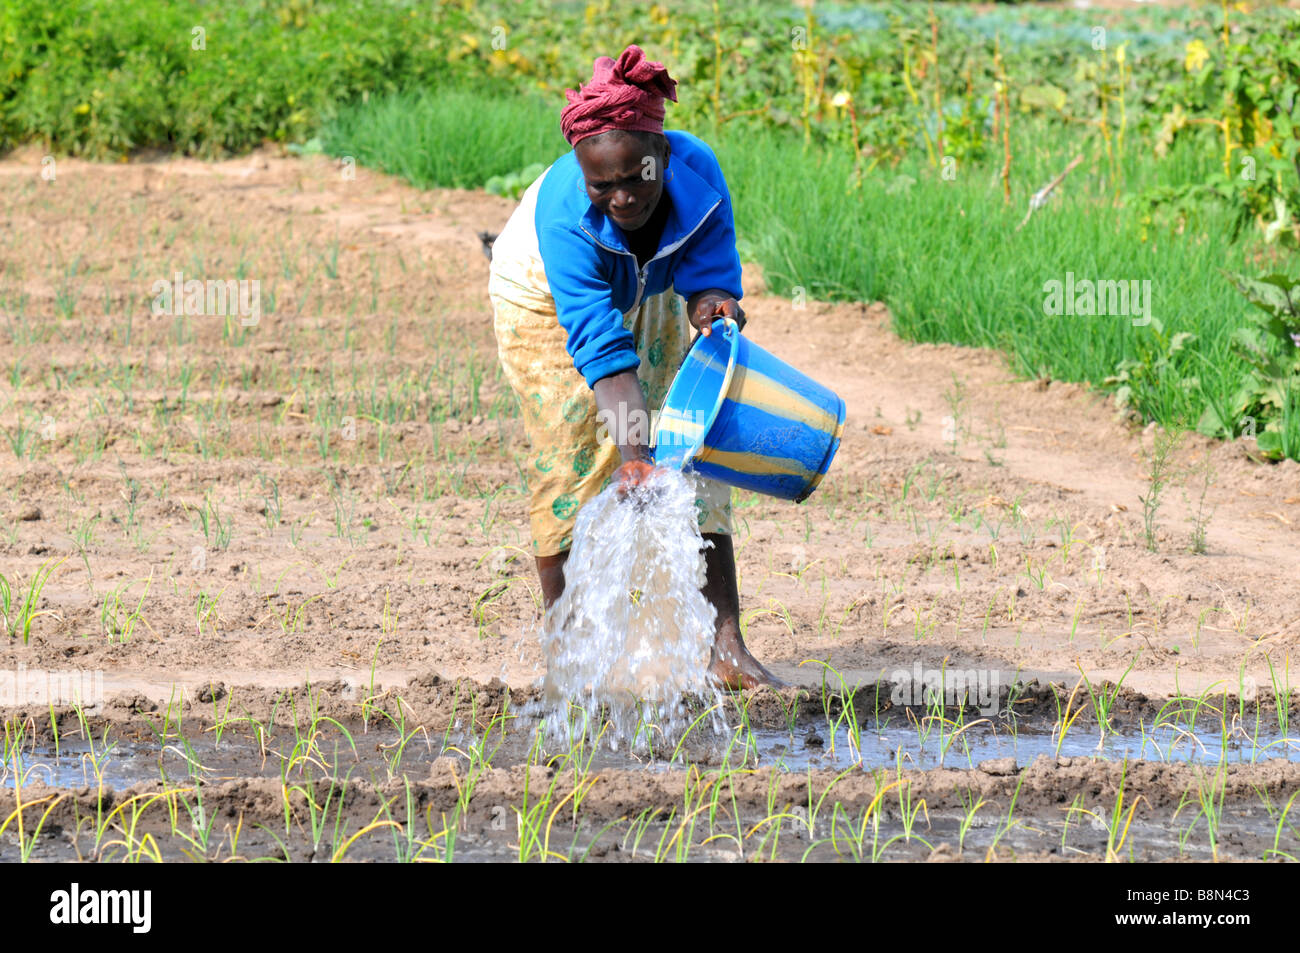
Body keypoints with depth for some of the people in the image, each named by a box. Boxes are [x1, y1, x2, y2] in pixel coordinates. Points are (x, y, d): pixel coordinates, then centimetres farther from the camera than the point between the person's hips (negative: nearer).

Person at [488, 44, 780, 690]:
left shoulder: (695, 170, -32)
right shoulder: (561, 212, -40)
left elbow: (709, 273, -24)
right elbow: (601, 346, -45)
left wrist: (712, 302, -50)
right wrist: (633, 453, -53)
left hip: (647, 297, 4)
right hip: (546, 304, -4)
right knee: (572, 461, -12)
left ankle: (724, 647, -7)